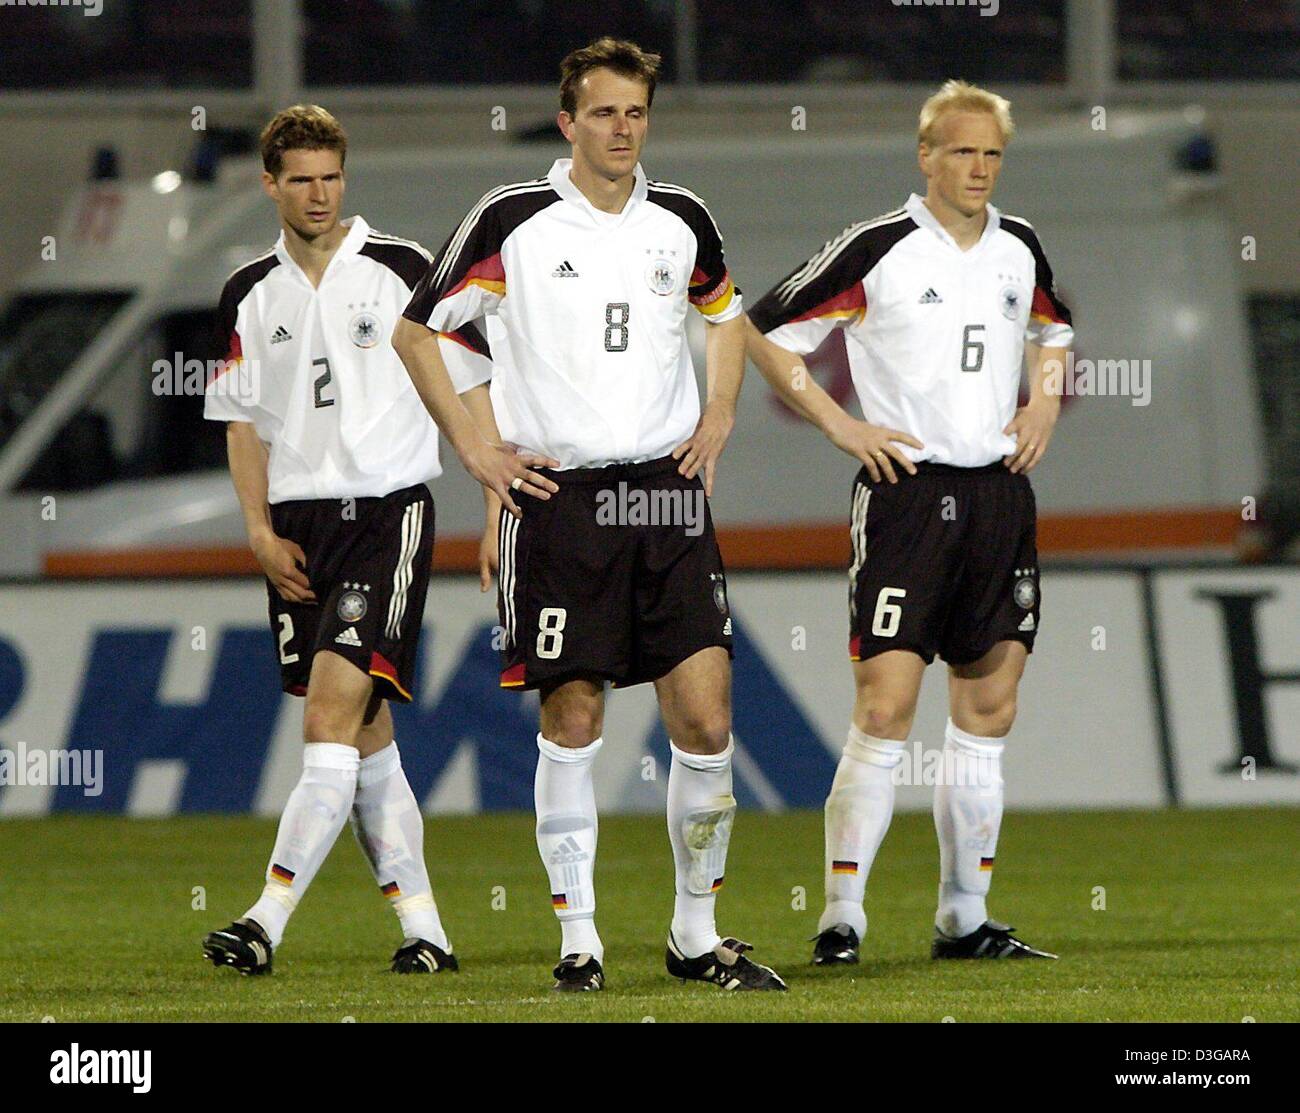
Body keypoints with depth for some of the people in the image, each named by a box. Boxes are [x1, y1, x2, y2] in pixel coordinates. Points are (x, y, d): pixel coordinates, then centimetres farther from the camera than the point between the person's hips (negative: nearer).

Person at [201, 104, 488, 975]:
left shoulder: (402, 270, -1)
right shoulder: (251, 295, 10)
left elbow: (467, 388, 1)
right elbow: (243, 420, 16)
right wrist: (260, 530, 4)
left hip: (389, 508, -5)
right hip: (299, 526, 5)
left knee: (333, 718, -17)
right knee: (365, 737, 6)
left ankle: (268, 923, -23)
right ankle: (423, 928, 12)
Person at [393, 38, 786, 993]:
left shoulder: (682, 222, 9)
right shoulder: (513, 222, -2)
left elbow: (727, 314, 29)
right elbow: (417, 330, 6)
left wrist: (717, 420, 15)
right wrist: (473, 447, 0)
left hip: (668, 491, 3)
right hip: (557, 494, -3)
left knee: (705, 718, -3)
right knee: (573, 720, -3)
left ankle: (697, 933, 9)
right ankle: (579, 938, 6)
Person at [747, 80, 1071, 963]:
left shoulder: (1020, 249, 10)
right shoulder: (877, 250, -7)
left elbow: (1053, 329, 31)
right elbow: (765, 335, -3)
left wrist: (1045, 405, 13)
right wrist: (842, 426, -7)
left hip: (999, 491, 6)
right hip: (907, 488, -6)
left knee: (988, 713, 7)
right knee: (886, 709, -11)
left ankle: (966, 917, 14)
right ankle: (842, 917, -7)